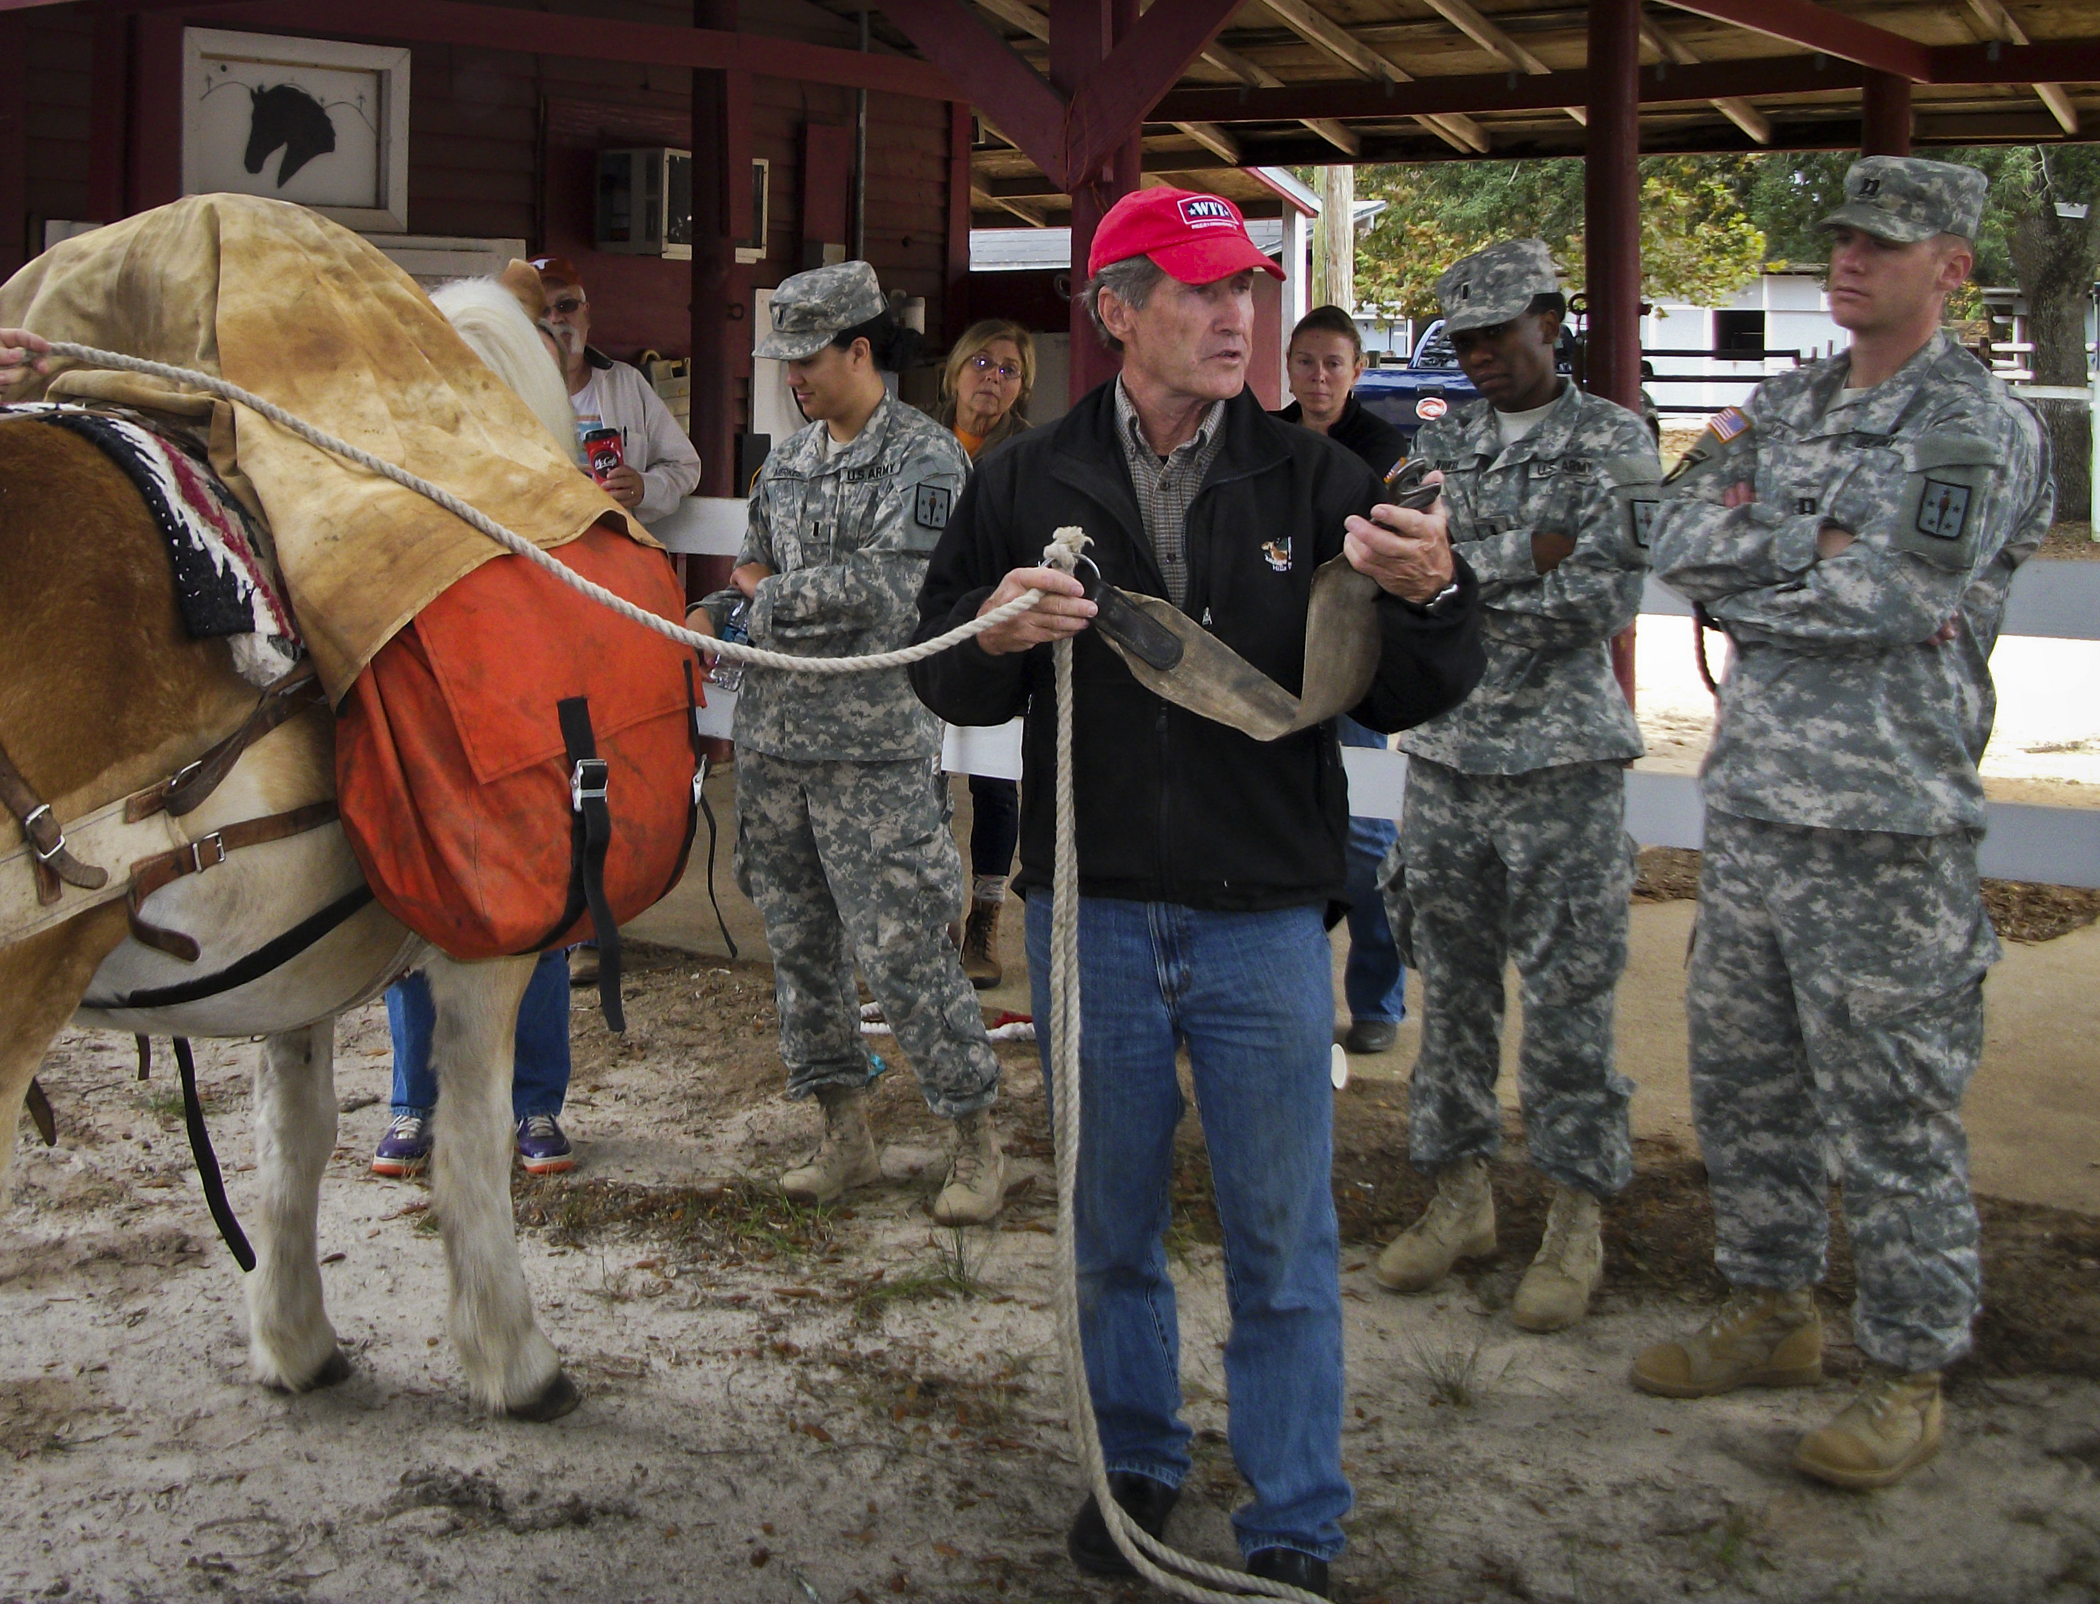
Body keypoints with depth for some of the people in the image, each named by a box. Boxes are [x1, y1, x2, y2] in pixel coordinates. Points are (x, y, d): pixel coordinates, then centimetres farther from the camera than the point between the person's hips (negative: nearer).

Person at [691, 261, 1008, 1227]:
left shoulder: (925, 459, -7)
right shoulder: (786, 464, 15)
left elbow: (892, 588, -19)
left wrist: (771, 594, -8)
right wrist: (711, 617, 1)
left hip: (874, 748, -7)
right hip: (772, 740, 7)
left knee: (899, 950, -6)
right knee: (799, 944, 11)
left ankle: (977, 1144, 7)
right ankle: (845, 1135, 23)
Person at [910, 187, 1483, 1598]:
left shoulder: (1314, 482, 0)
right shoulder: (1028, 485, 3)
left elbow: (1401, 699, -1)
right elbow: (944, 682, 8)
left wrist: (1431, 598, -22)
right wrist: (994, 634, -15)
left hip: (1265, 918, -1)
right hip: (1093, 915, 1)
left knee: (1283, 1243, 6)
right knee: (1110, 1227, 16)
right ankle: (1137, 1464, 37)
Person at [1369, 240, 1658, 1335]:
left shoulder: (1613, 441, -2)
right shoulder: (1439, 444, 11)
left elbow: (1611, 596, -13)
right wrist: (1525, 557, -15)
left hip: (1562, 760, -4)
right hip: (1446, 753, 4)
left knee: (1569, 997, 0)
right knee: (1451, 989, 10)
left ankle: (1577, 1223, 11)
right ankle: (1459, 1198, 22)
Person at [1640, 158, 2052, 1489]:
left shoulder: (1980, 429, -7)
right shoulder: (1782, 407, 14)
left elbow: (1897, 601, -19)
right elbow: (1680, 542, 3)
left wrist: (1746, 576, -7)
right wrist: (1819, 550, -12)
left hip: (1885, 830, -7)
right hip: (1749, 804, 7)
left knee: (1892, 1117, 0)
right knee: (1742, 1082, 16)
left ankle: (1911, 1376, 13)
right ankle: (1773, 1314, 32)